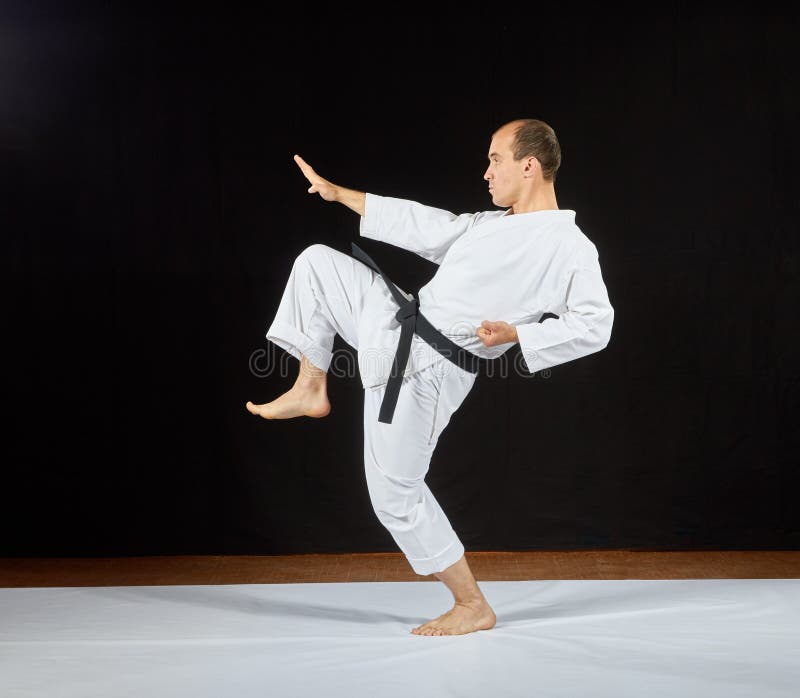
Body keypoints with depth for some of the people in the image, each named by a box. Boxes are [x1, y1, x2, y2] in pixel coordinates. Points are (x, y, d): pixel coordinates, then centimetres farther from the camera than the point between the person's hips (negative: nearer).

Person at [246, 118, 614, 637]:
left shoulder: (570, 247, -11)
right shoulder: (490, 225, 13)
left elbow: (594, 325, -16)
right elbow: (421, 225, 20)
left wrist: (514, 333, -23)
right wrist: (337, 192, 23)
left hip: (424, 370, -8)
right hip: (401, 324, 8)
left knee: (396, 495, -3)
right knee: (318, 260, 13)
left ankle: (473, 607, 11)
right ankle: (311, 390, 20)